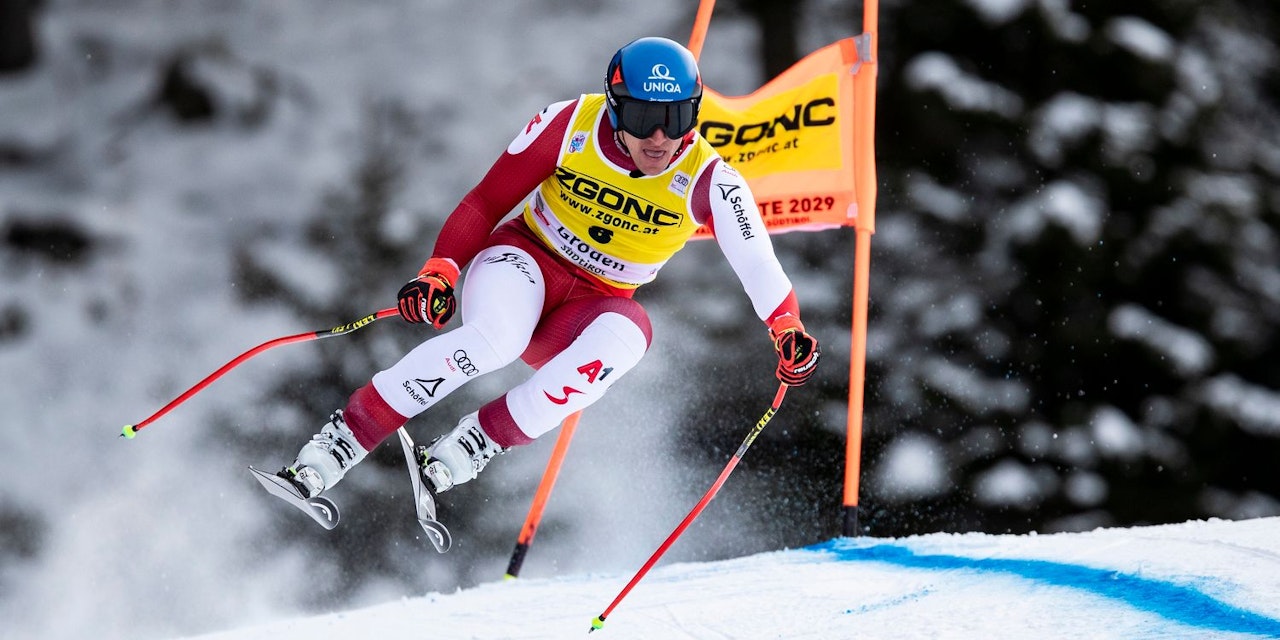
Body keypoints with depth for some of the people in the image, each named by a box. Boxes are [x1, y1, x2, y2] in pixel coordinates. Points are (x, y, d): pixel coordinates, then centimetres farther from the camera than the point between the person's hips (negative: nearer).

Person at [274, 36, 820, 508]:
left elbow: (755, 259, -21)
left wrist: (790, 332, -38)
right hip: (527, 260, -1)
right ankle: (339, 443, -29)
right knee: (495, 338, -36)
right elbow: (487, 202, -7)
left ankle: (476, 444, -25)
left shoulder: (706, 180, -15)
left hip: (595, 305, 1)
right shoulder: (569, 125, -15)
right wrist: (440, 270, -21)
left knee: (626, 334, -36)